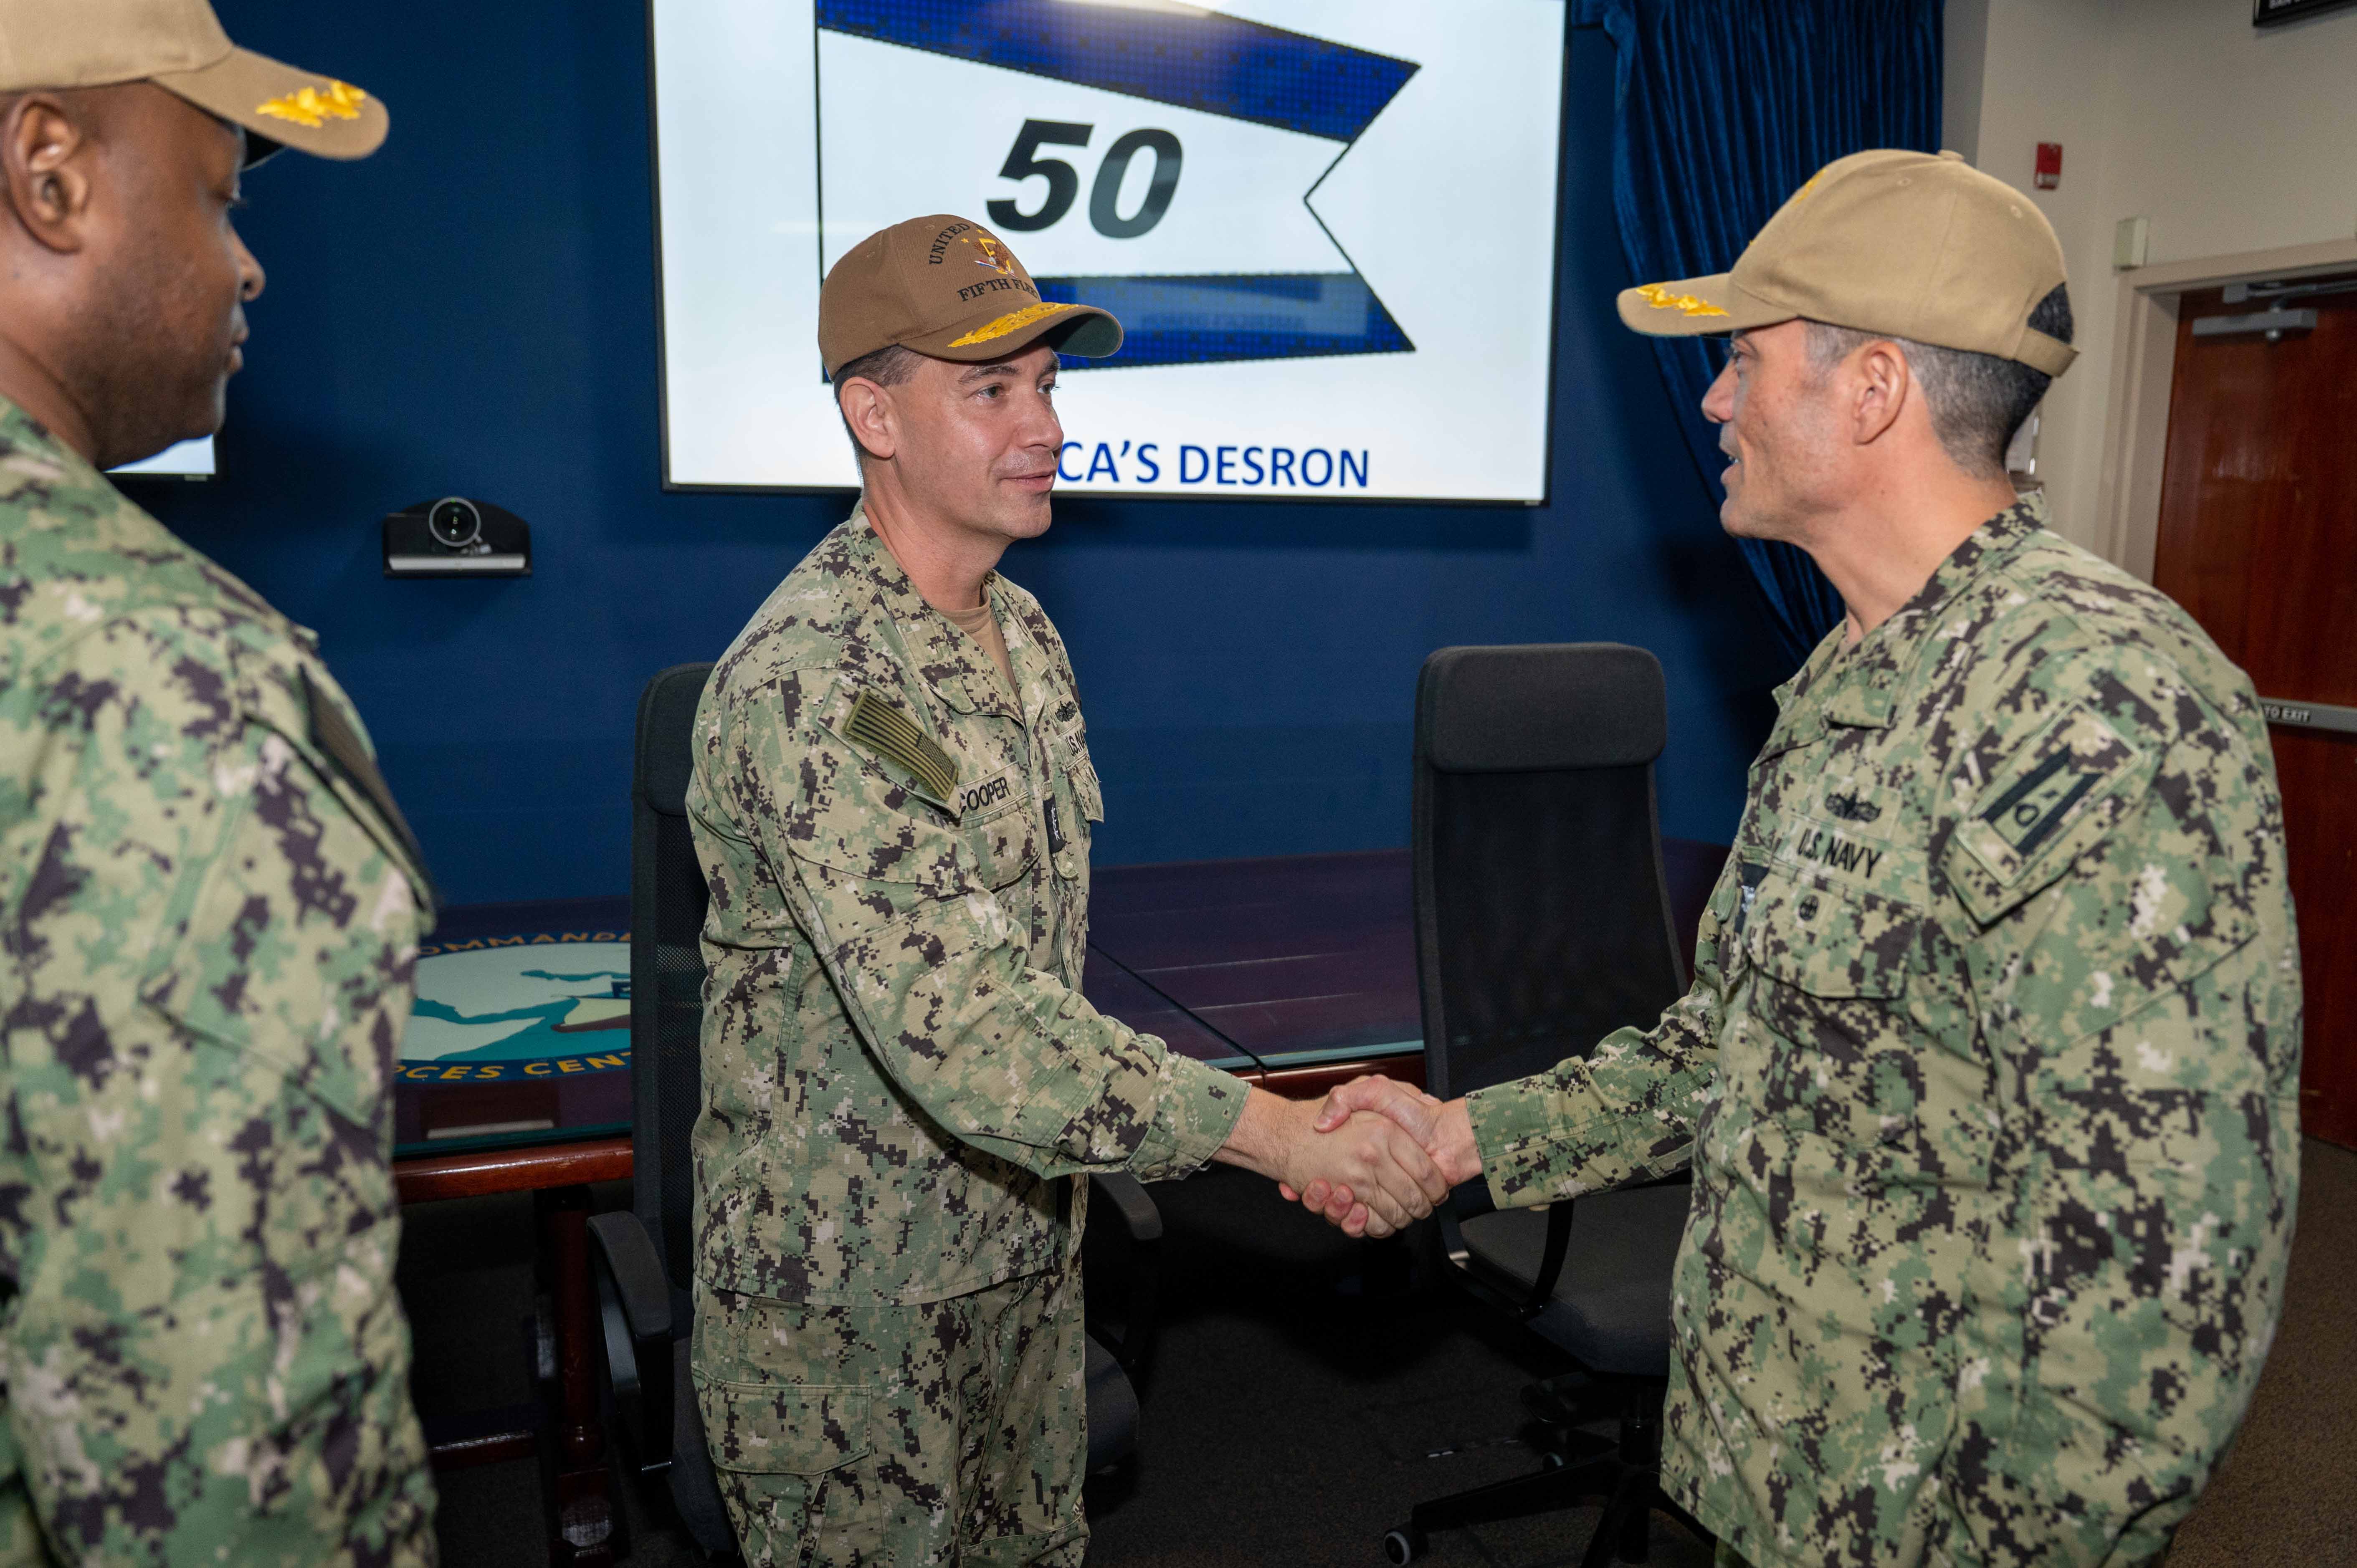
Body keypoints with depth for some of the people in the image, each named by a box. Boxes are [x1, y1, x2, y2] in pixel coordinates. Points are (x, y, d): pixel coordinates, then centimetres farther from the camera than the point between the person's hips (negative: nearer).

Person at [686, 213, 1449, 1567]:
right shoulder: (809, 684, -26)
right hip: (848, 1283, -7)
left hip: (1025, 1240, 8)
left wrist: (1076, 1179, 16)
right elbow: (959, 1019, -35)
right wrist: (1278, 1130, -37)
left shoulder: (1023, 631, 4)